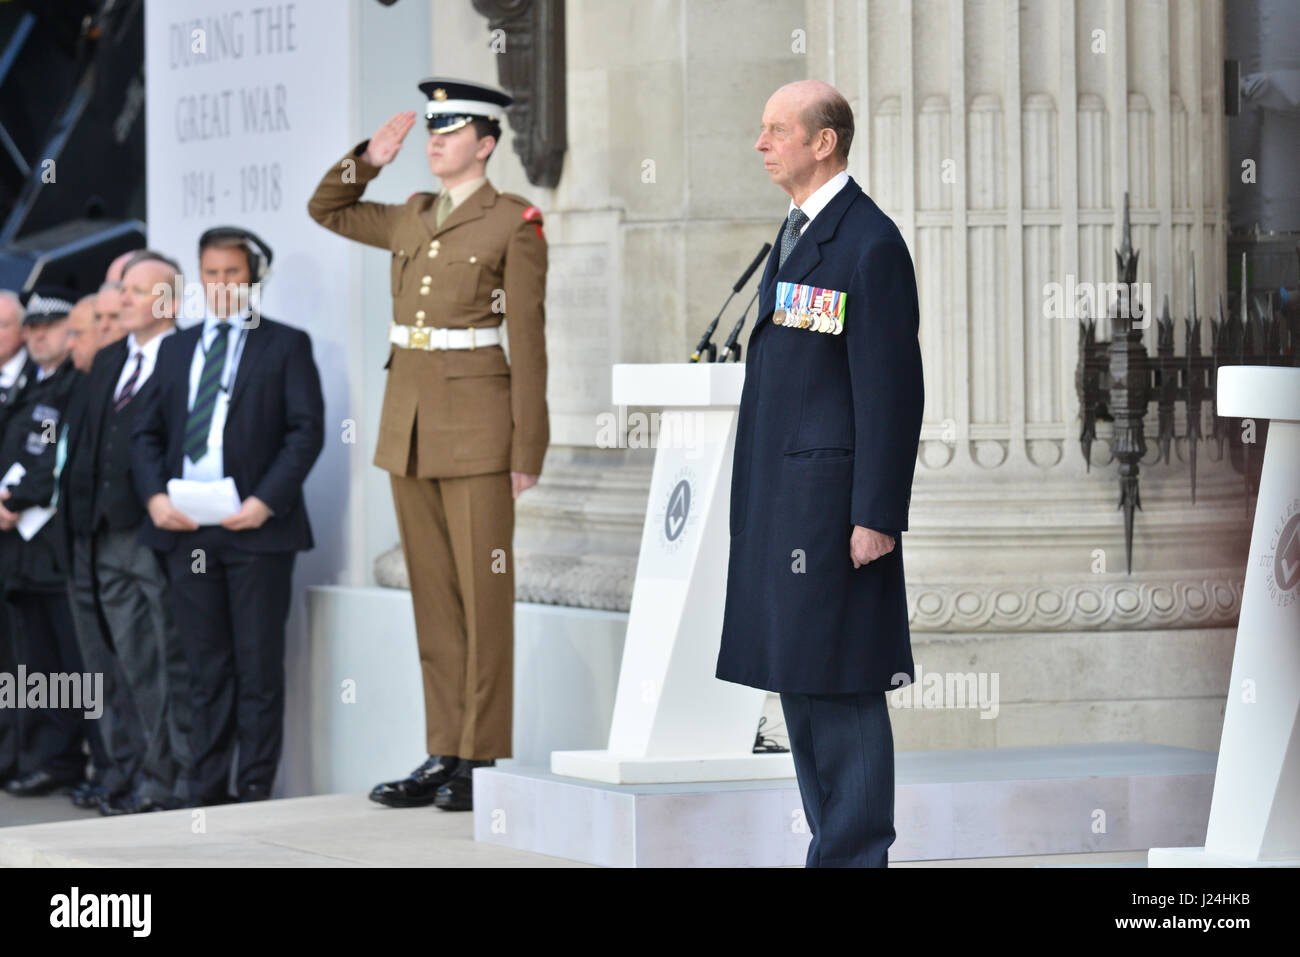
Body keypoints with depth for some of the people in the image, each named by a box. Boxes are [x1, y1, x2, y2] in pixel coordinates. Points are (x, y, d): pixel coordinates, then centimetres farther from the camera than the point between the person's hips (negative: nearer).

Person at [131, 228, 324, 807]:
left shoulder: (286, 346, 4)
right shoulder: (175, 349, 18)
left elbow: (306, 431, -4)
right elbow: (146, 432, 15)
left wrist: (265, 501, -14)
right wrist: (155, 496, -2)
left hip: (257, 528, -4)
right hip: (186, 530, 4)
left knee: (259, 667, -2)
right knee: (205, 668, 7)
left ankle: (256, 790, 1)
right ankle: (206, 791, 10)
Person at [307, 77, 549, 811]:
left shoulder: (515, 225, -5)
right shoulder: (413, 218, 13)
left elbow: (527, 343, -7)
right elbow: (327, 209, 27)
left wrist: (528, 450, -10)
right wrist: (369, 160, 10)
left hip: (475, 427, -6)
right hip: (409, 422, 6)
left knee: (484, 596, -2)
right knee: (433, 598, 8)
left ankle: (484, 761, 1)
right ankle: (444, 755, 12)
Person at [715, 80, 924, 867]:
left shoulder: (869, 243, -14)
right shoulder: (801, 231, 16)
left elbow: (891, 390, -17)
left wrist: (878, 515, -19)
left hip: (832, 499, -10)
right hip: (785, 498, 10)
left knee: (840, 683, -7)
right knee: (798, 680, 12)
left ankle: (855, 852, -2)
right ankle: (839, 845, 19)